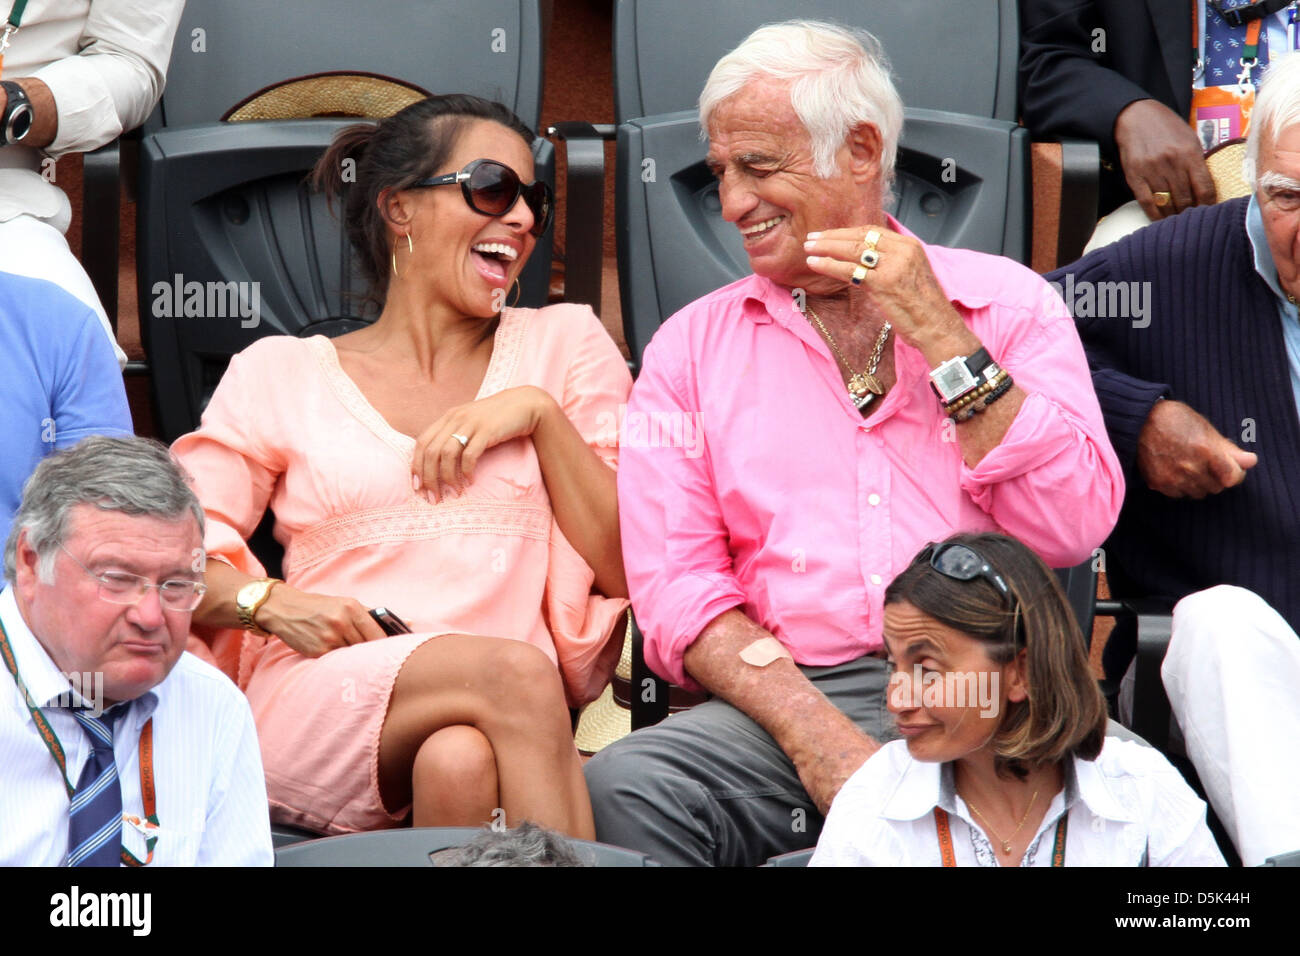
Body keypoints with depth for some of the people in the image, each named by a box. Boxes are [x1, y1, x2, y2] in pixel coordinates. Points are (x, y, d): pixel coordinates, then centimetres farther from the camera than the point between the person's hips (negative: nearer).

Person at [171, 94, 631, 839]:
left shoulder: (565, 344, 21)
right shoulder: (280, 373, 18)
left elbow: (630, 567, 13)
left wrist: (538, 412, 1)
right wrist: (271, 604, -10)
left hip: (500, 725, 1)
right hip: (317, 706, -1)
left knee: (461, 759, -37)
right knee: (512, 674, -33)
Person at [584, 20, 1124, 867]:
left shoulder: (1007, 304, 12)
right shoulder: (693, 347, 15)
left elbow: (1073, 528, -1)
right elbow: (676, 591, 4)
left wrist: (938, 333, -4)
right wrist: (812, 731, -13)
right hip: (788, 695, 0)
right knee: (621, 789, -31)